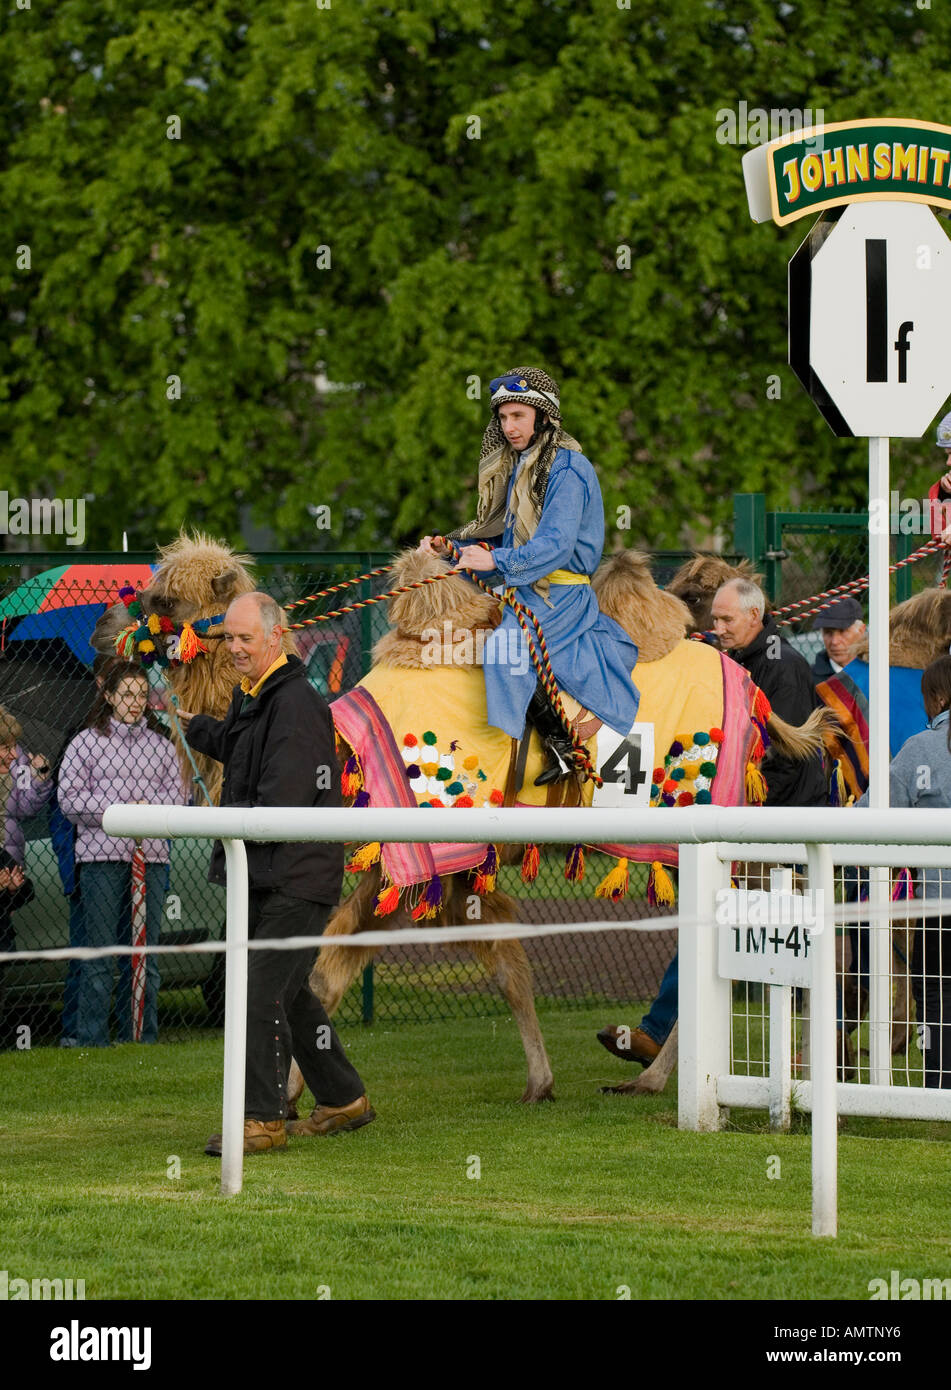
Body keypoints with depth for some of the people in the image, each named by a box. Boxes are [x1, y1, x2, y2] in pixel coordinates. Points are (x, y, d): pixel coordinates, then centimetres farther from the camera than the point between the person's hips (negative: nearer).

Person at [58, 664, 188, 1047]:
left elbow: (178, 793, 11)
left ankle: (145, 1035, 14)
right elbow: (70, 799, -4)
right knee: (100, 954, -4)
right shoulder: (86, 742, 2)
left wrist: (149, 807, -9)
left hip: (152, 856, 4)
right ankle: (92, 1038, 1)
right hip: (101, 856, -4)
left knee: (147, 952, 7)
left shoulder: (161, 745, 13)